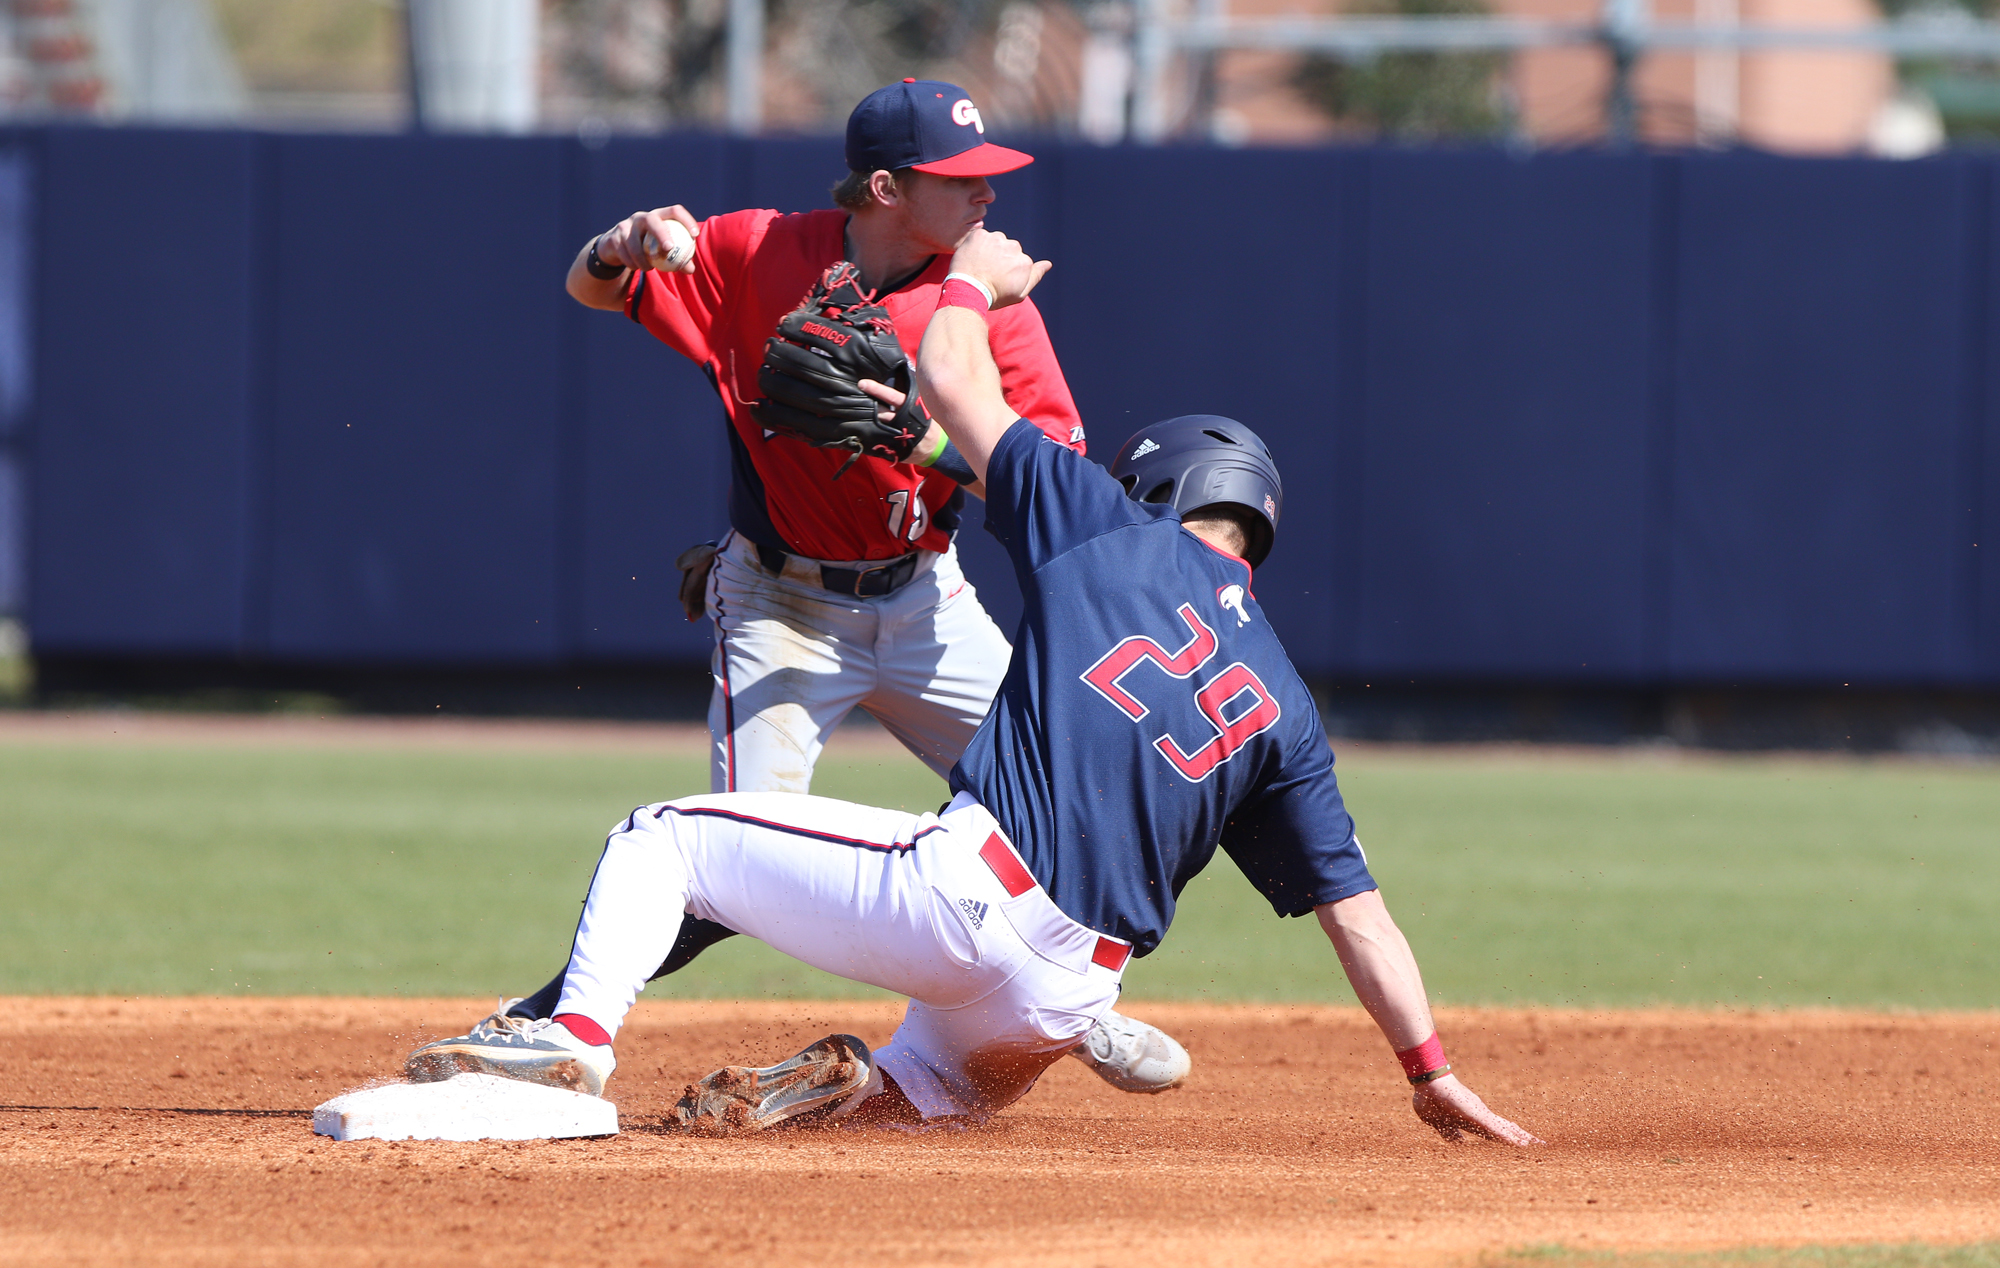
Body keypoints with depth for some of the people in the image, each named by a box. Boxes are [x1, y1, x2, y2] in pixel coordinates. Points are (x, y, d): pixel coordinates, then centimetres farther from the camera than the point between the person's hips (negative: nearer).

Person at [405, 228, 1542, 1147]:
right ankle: (852, 1093, -2)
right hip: (1069, 993, 4)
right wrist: (1432, 1072, 15)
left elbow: (951, 377, 15)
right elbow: (1360, 910, 10)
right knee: (935, 1090, 34)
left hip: (960, 889, -4)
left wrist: (977, 277, 34)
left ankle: (578, 1037, -14)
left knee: (665, 837, 11)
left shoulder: (1116, 529, 8)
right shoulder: (1285, 712, 16)